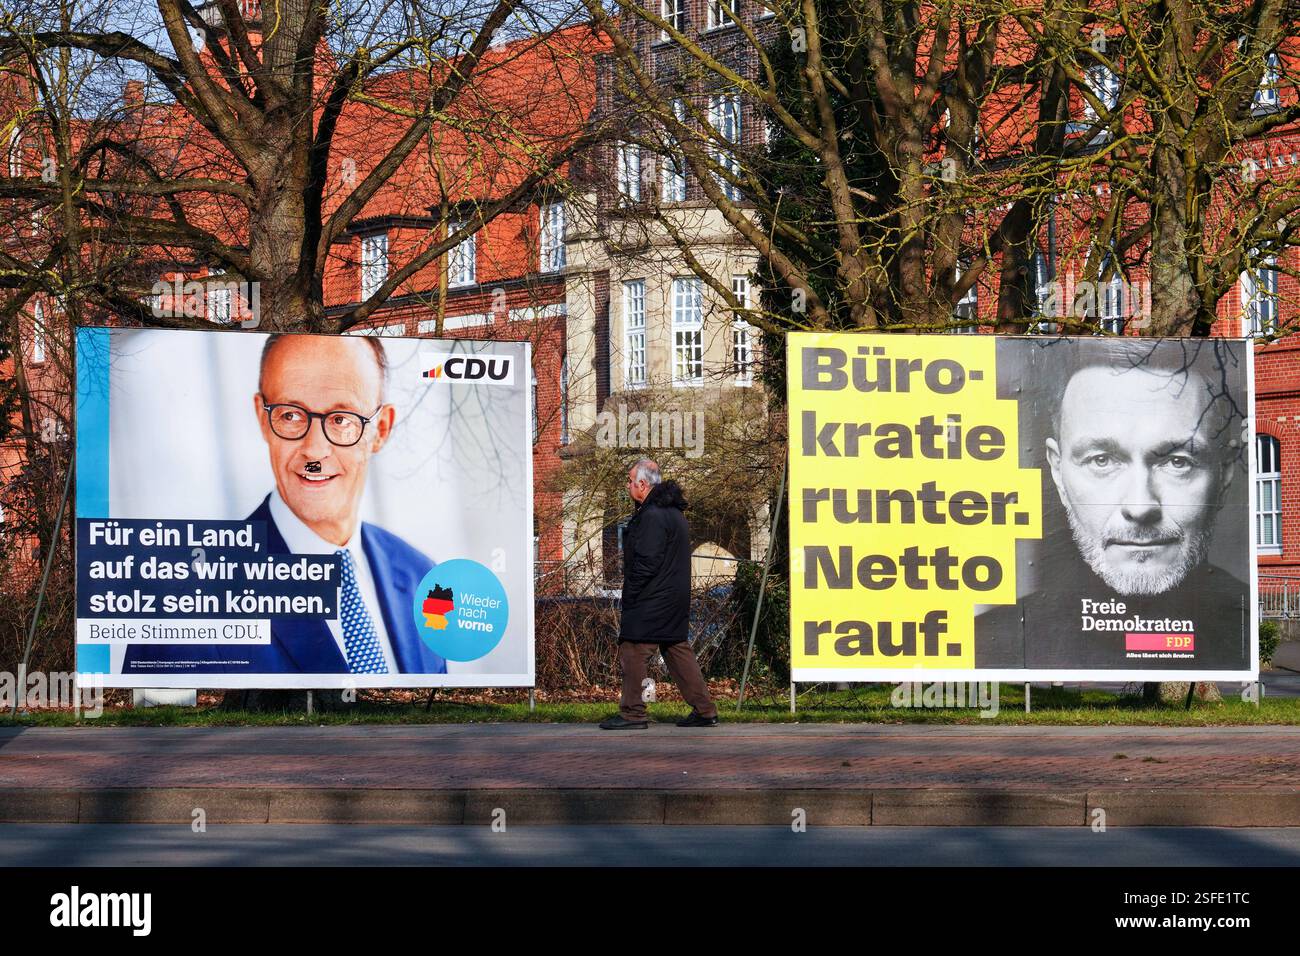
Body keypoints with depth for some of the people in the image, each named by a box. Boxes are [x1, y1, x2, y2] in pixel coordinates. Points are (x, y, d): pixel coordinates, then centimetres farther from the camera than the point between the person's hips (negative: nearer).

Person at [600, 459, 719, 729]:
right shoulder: (674, 512, 14)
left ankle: (632, 713, 0)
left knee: (633, 653, -3)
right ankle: (704, 710, 12)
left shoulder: (651, 516, -18)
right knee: (677, 650, 12)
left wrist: (630, 595, -13)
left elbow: (646, 562, -22)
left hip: (651, 603, -10)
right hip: (676, 601, 10)